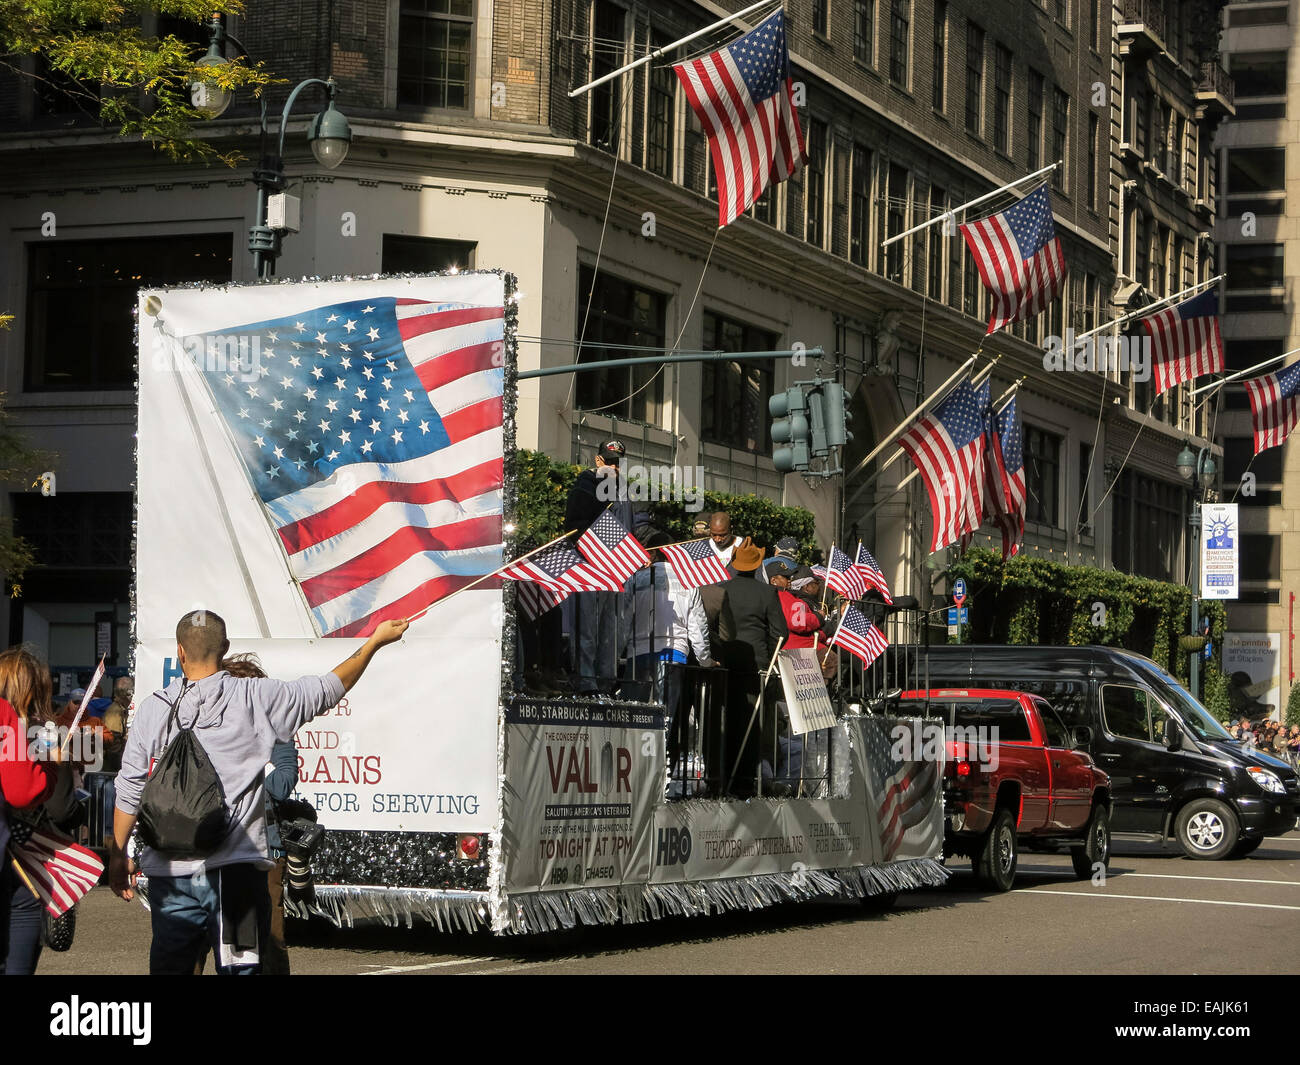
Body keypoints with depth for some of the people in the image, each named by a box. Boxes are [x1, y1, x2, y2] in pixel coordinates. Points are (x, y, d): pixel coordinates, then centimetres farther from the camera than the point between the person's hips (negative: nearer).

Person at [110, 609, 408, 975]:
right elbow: (326, 689, 6)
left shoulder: (153, 710, 3)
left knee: (169, 964, 11)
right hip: (236, 871, -2)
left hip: (169, 873, 2)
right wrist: (375, 641, 18)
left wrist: (118, 854, 15)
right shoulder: (256, 699, -3)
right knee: (239, 966, 0)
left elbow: (129, 793, 4)